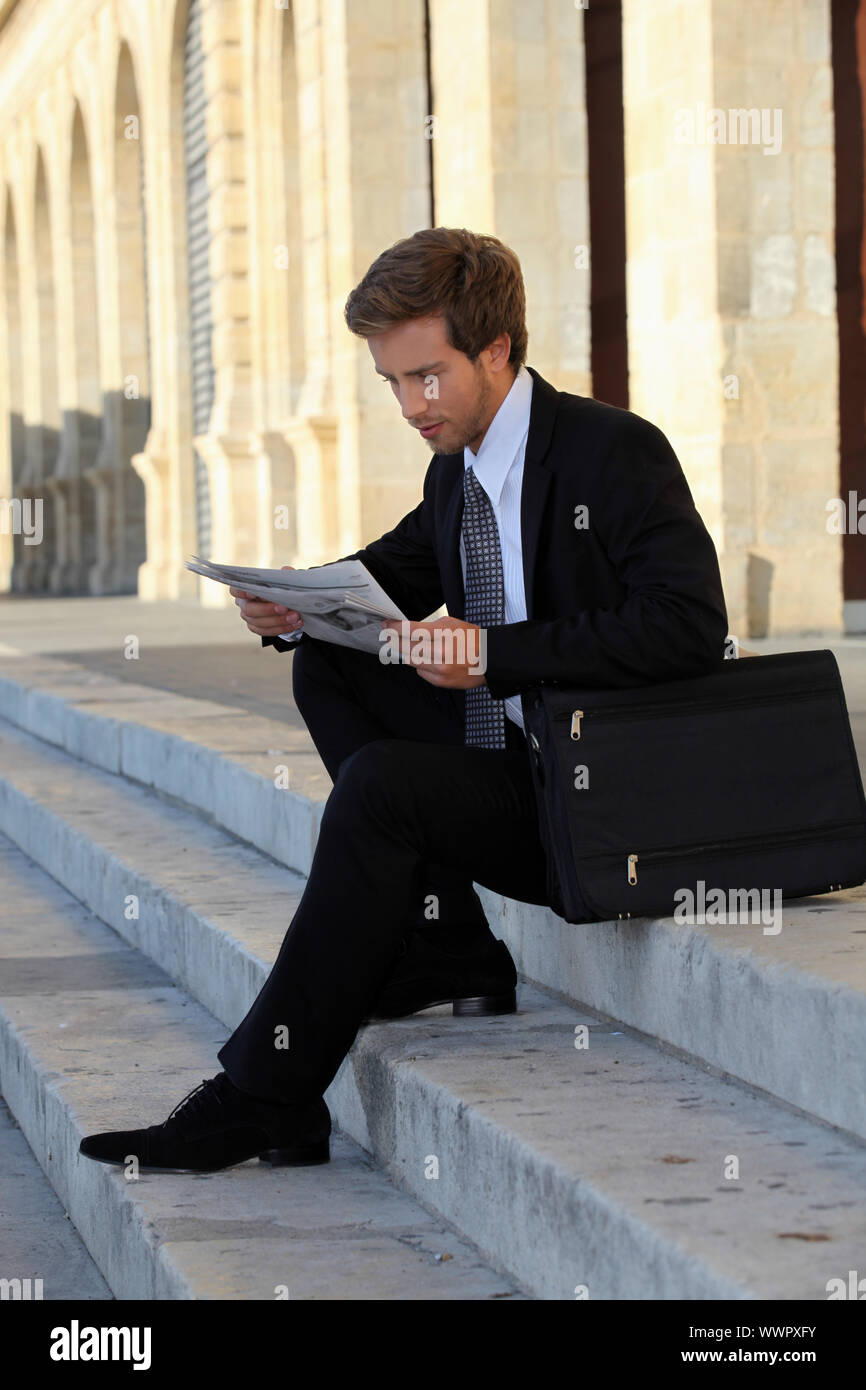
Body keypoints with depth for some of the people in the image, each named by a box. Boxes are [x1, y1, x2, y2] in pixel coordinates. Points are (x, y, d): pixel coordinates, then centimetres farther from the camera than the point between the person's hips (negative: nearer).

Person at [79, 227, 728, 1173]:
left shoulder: (618, 454, -15)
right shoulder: (457, 471, 9)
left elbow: (690, 626, -25)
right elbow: (390, 579, 21)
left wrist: (496, 652, -29)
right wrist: (292, 605, -4)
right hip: (506, 751, 9)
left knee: (379, 784, -27)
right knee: (326, 666, 0)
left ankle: (261, 1097, -22)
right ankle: (439, 945, -6)